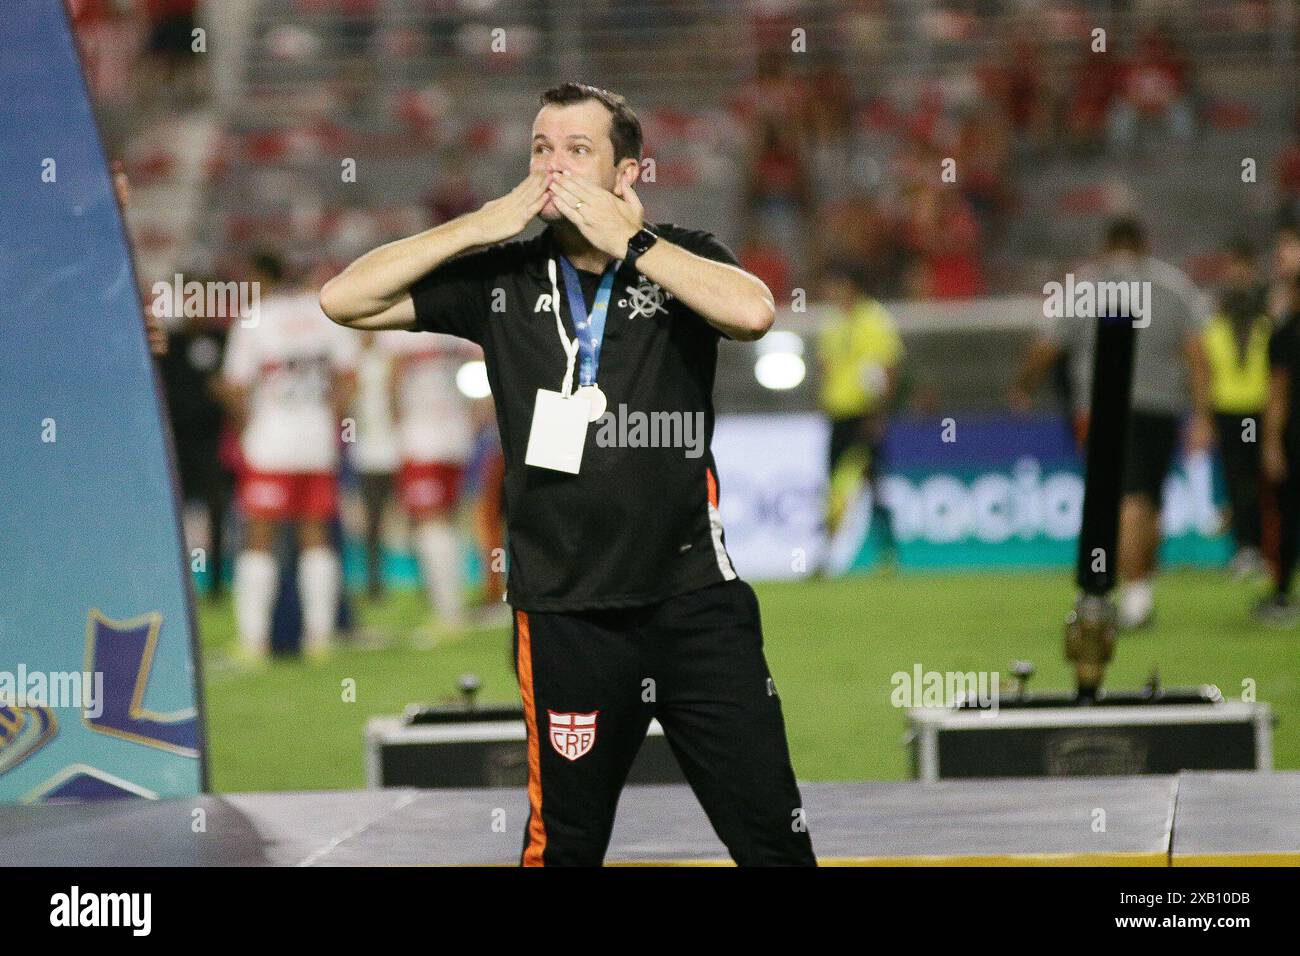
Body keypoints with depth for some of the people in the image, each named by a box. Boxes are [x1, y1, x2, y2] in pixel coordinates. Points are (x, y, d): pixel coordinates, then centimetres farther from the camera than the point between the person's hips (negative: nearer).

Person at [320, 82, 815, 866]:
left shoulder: (680, 258, 3)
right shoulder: (503, 278, 6)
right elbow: (343, 299, 0)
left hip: (697, 601, -1)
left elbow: (754, 312, -19)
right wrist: (482, 227, -5)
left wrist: (629, 240, -14)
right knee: (564, 843, 6)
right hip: (566, 617, 1)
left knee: (774, 837, 0)